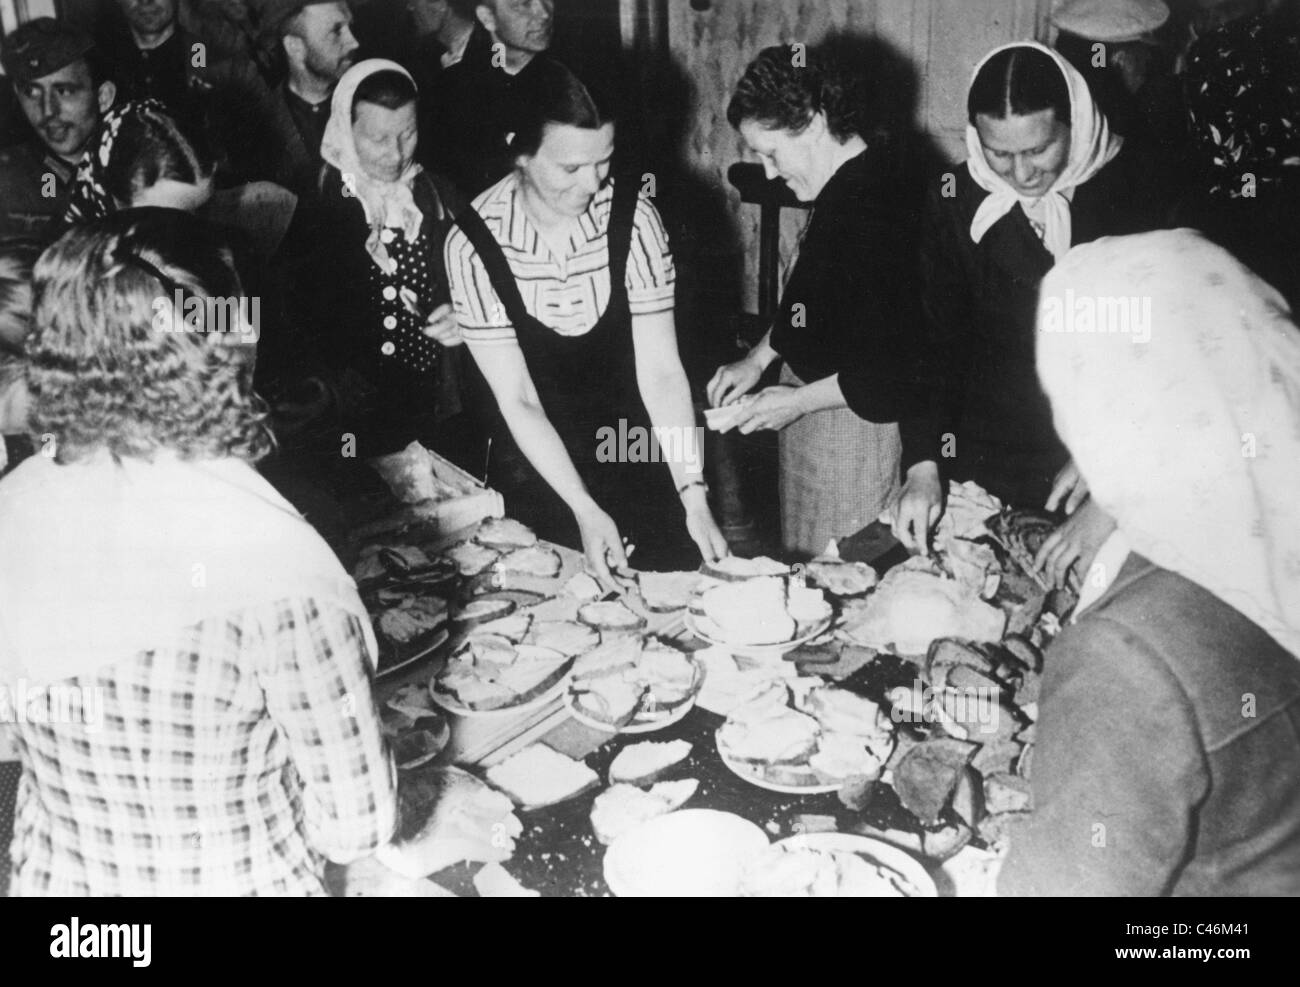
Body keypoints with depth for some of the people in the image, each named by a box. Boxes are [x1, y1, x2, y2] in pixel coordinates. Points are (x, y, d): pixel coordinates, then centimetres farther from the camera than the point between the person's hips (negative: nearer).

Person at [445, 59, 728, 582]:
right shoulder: (474, 244, -16)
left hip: (637, 457, 1)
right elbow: (517, 401, -15)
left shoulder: (631, 215, -14)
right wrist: (585, 510, -22)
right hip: (537, 468, -1)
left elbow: (661, 372, -14)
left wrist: (694, 496, -22)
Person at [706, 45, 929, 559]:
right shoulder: (843, 188, 5)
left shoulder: (874, 212, -25)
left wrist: (799, 400, -17)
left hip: (854, 417, -9)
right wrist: (759, 357, 11)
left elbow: (898, 366, -25)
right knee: (804, 566, 20)